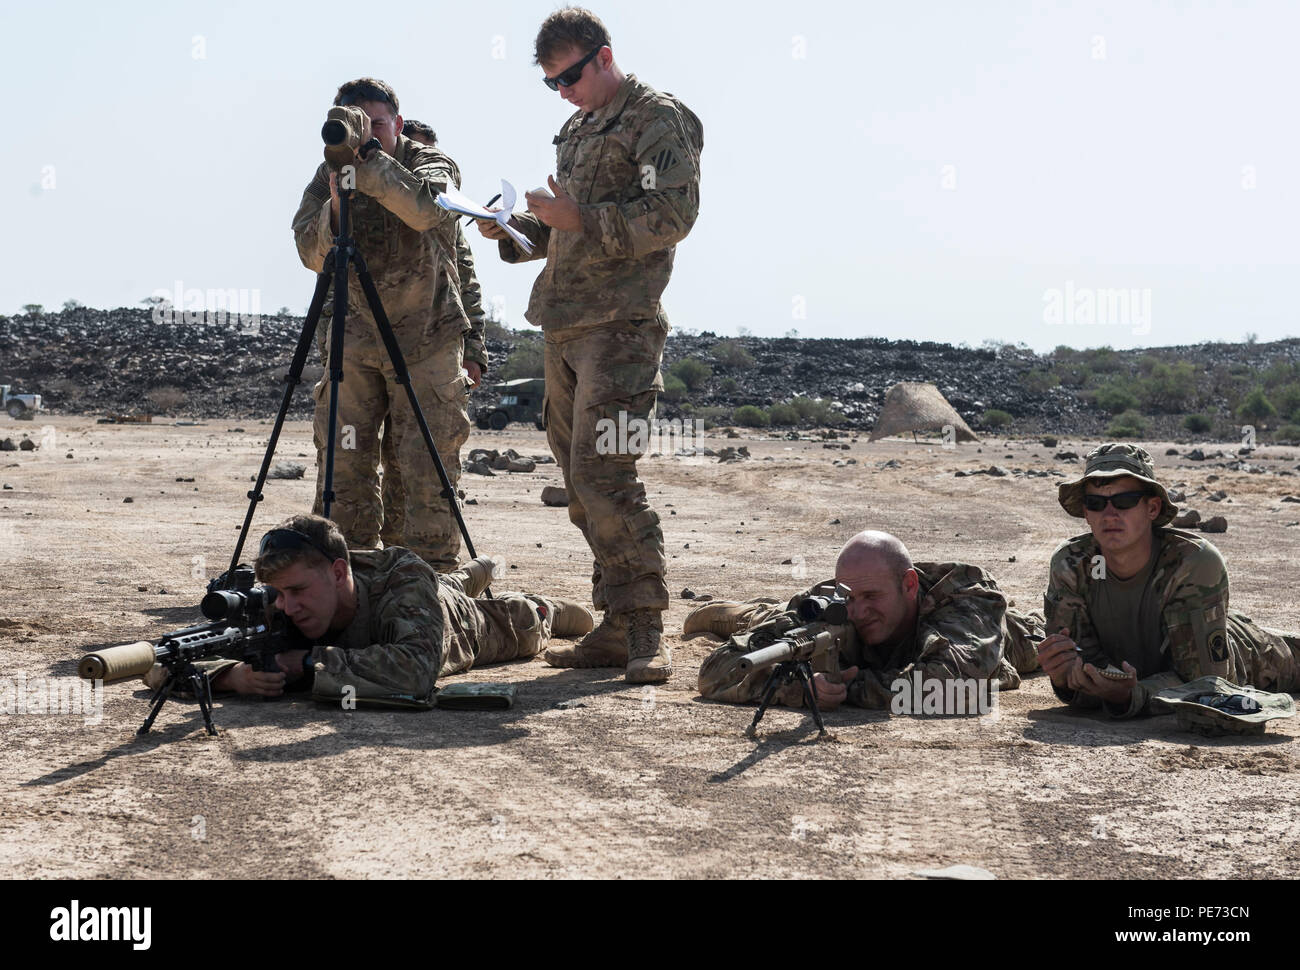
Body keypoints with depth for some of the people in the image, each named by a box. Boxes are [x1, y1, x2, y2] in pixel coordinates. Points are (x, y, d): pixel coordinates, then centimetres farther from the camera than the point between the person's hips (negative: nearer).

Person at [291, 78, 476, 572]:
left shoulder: (431, 164, -3)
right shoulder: (329, 175, 5)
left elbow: (426, 208, -28)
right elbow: (312, 254, -6)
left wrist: (368, 163, -34)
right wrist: (336, 205, -24)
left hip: (428, 339, -3)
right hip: (354, 339, 3)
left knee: (428, 471, -6)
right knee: (343, 464, 1)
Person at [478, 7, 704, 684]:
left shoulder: (658, 119, -3)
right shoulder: (577, 130, 23)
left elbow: (673, 215, -15)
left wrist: (582, 219, -18)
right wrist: (516, 232, 10)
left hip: (619, 326, -9)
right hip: (564, 327, 9)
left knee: (602, 475, -16)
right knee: (581, 482, 7)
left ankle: (646, 633, -13)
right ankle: (615, 629, 13)